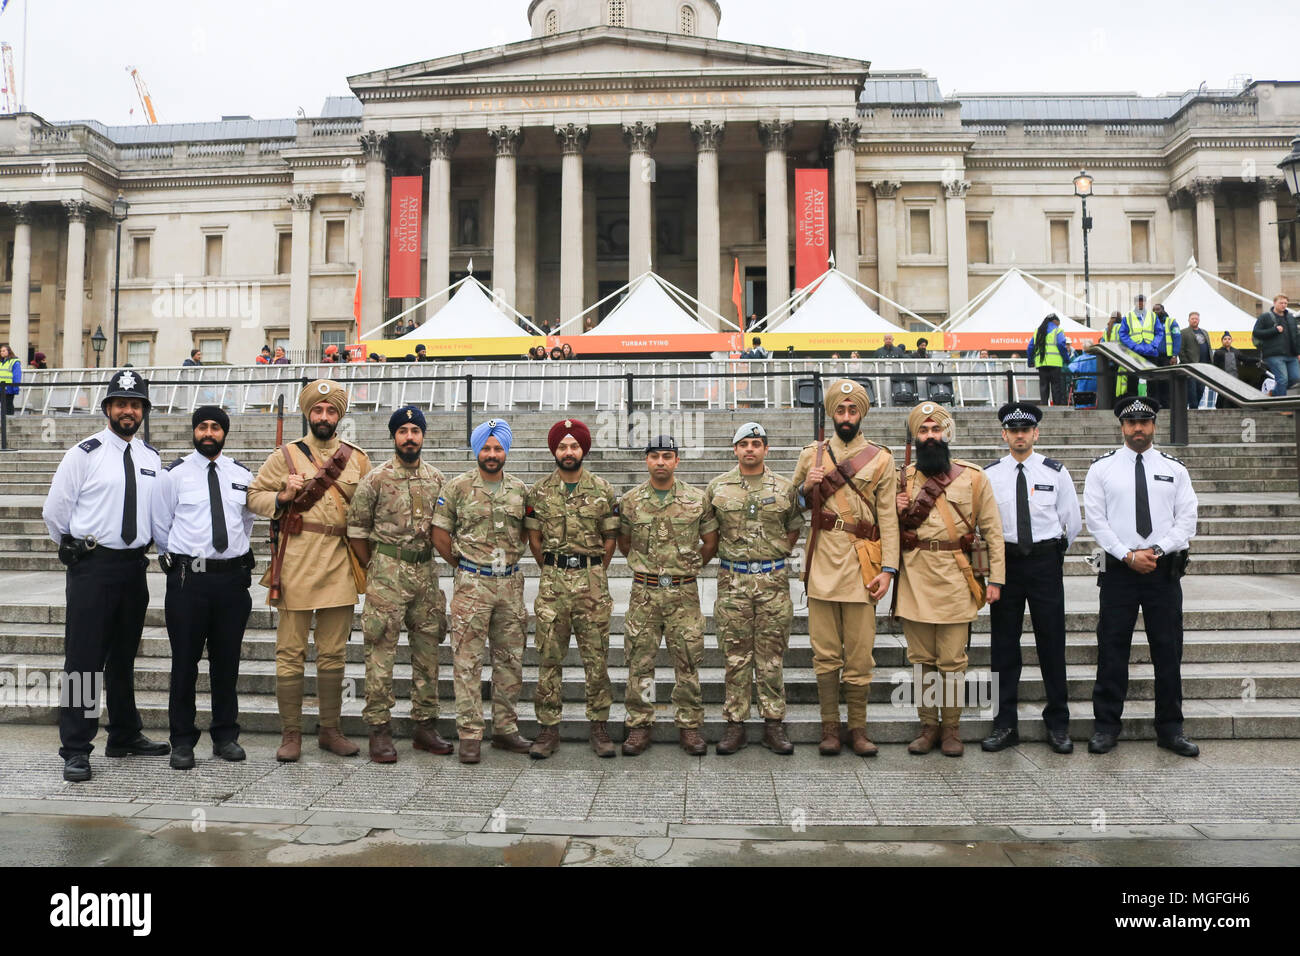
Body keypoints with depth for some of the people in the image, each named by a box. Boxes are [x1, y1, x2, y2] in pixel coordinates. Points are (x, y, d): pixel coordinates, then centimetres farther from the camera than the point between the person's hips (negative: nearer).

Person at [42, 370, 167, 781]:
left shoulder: (152, 458, 8)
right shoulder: (84, 454, -6)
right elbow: (54, 511, -2)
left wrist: (143, 544, 14)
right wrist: (79, 549, 6)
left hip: (134, 565, 5)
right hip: (92, 566, -5)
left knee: (124, 656, 16)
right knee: (84, 657, -3)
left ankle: (125, 736, 28)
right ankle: (75, 749, 5)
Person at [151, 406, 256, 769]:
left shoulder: (242, 476, 8)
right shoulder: (173, 475, 0)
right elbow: (160, 527, 7)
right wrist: (179, 560, 12)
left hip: (233, 577, 3)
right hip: (188, 578, -3)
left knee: (227, 660, 10)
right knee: (185, 662, 3)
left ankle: (225, 736, 22)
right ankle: (182, 742, 15)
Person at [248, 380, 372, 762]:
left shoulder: (357, 459, 12)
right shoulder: (285, 455, 6)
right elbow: (254, 496, 6)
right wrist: (282, 498, -13)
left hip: (340, 564, 2)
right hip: (296, 564, -2)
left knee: (333, 654, 9)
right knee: (290, 653, 1)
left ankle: (330, 730, 19)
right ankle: (291, 734, 11)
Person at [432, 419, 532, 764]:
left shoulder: (520, 489, 8)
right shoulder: (457, 487, -2)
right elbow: (439, 533, 1)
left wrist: (509, 556, 11)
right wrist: (465, 566, 5)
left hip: (510, 583, 4)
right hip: (472, 584, -4)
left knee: (510, 659, 9)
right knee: (468, 661, -2)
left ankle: (506, 729, 20)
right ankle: (470, 735, 5)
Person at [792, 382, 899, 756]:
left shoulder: (880, 458, 6)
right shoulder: (812, 455, 10)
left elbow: (888, 518, 2)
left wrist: (888, 568, -6)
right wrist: (806, 488, -5)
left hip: (861, 563, -1)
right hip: (822, 562, 1)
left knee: (860, 654, 3)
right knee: (826, 653, 4)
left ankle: (858, 728, 14)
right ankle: (830, 728, 13)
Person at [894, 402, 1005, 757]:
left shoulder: (973, 477, 4)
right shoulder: (904, 478, 10)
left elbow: (992, 531, 4)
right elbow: (891, 530, 18)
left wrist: (996, 578, -1)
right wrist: (896, 512, -4)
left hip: (955, 580, -2)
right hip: (915, 579, 2)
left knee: (952, 660, 1)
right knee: (921, 659, 7)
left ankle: (951, 729, 14)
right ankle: (928, 726, 19)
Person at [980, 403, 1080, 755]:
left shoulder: (1056, 472, 3)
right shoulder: (989, 475, 2)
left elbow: (1073, 521, 10)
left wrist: (1053, 552, 12)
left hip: (1045, 560, 0)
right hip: (1004, 561, 1)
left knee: (1051, 642, 3)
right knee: (1004, 644, 4)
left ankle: (1058, 725, 15)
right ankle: (1005, 724, 14)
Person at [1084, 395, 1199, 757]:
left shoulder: (1174, 469, 8)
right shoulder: (1102, 469, 3)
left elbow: (1187, 520, 2)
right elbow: (1096, 521, -3)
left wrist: (1156, 551, -12)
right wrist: (1129, 556, -12)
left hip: (1165, 569, 2)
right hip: (1119, 569, -2)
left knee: (1168, 651, 7)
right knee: (1112, 650, 2)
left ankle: (1170, 729, 18)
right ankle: (1106, 727, 11)